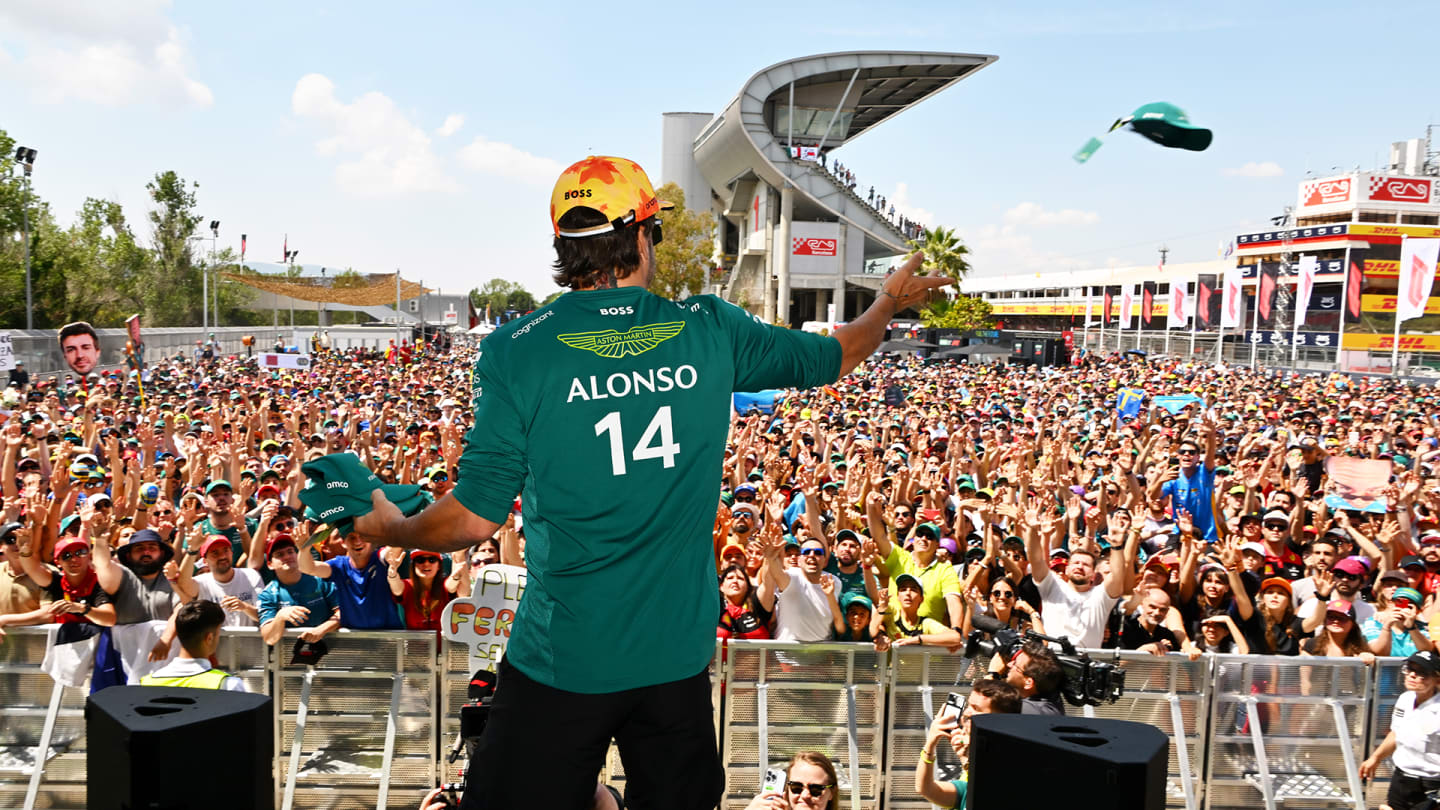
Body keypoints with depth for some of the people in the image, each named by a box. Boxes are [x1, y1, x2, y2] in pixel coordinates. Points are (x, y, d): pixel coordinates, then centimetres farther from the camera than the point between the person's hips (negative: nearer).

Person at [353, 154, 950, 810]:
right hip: (678, 652, 3)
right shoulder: (710, 330, -4)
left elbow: (476, 518, -10)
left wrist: (389, 530, 11)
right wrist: (890, 302, 32)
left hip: (563, 659, -2)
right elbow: (834, 357, 12)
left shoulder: (515, 351, -12)